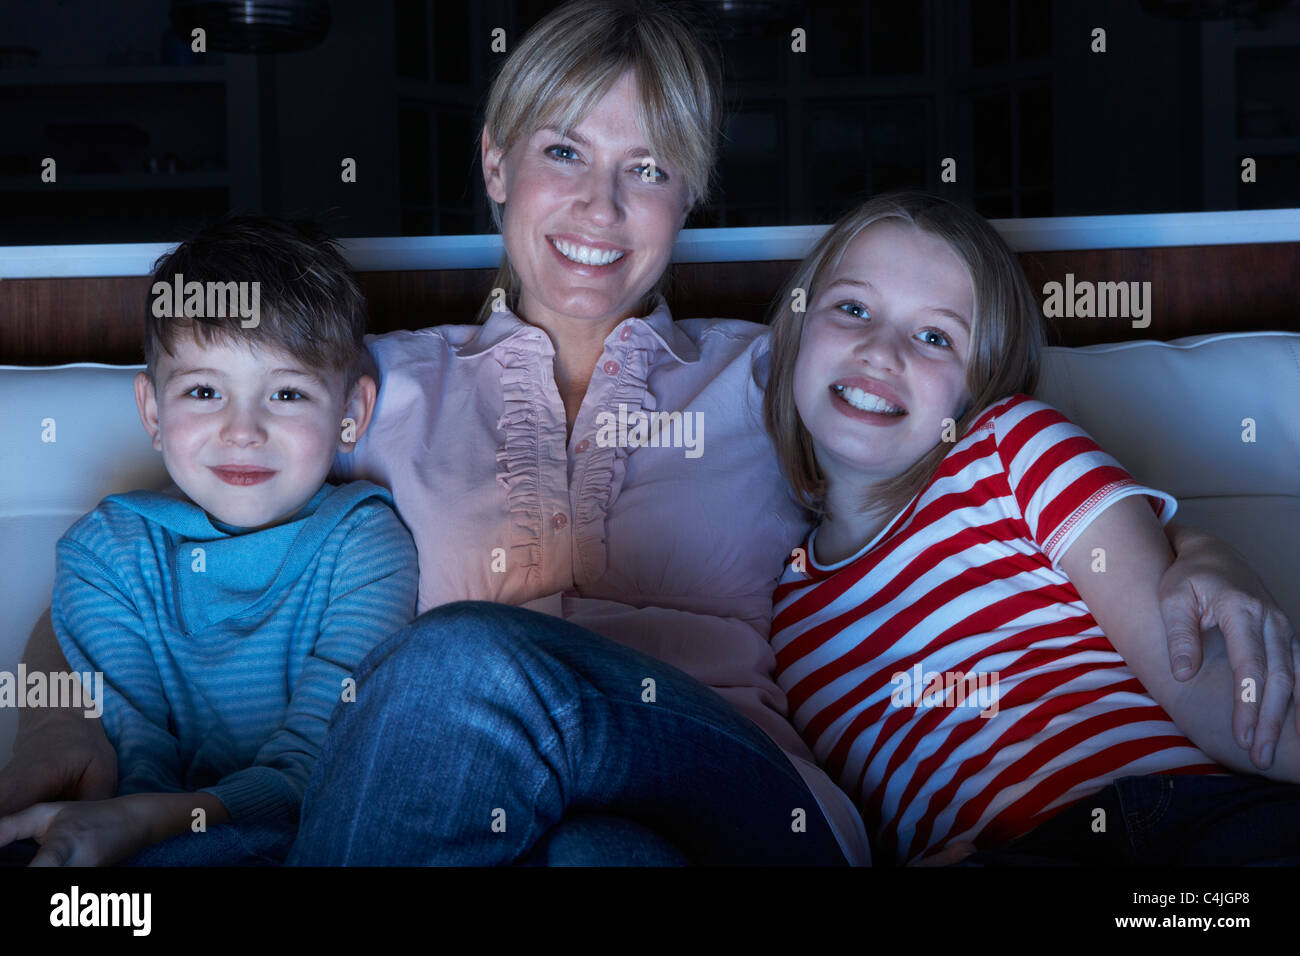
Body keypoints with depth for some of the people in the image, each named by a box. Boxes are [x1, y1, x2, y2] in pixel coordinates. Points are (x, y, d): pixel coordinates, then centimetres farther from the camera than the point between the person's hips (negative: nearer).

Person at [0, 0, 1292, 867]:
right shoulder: (396, 389, 23)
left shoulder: (766, 380, 23)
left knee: (469, 659, -34)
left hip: (742, 804, 0)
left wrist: (1187, 553, 4)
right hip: (470, 824, 1)